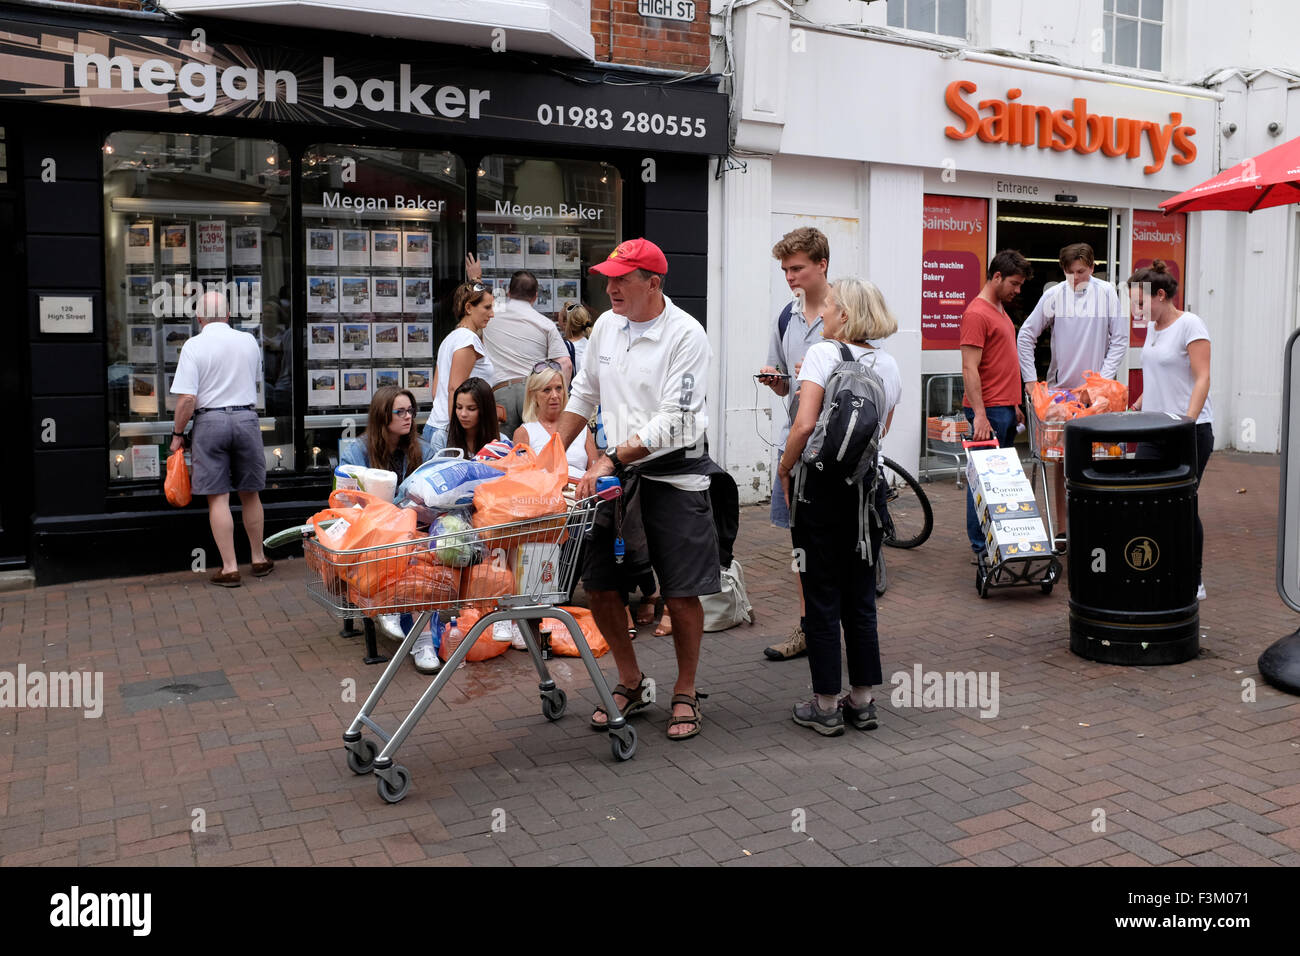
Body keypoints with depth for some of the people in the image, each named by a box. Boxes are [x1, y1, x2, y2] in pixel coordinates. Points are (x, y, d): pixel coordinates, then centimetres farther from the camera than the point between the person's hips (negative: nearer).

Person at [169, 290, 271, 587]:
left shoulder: (194, 346, -7)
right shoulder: (249, 341, 5)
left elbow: (186, 398, -12)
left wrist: (178, 434, -1)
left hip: (210, 421, -3)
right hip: (246, 418, 3)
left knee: (218, 498, 1)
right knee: (250, 495, 14)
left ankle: (229, 568, 2)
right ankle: (259, 560, 24)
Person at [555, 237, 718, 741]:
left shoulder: (685, 335, -14)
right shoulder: (606, 326, 7)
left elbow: (672, 421, -21)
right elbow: (583, 395, 18)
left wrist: (610, 459, -25)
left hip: (674, 474, -6)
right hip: (616, 473, 6)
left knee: (682, 594, -1)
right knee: (599, 585, 6)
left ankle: (685, 693, 20)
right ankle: (631, 684, 26)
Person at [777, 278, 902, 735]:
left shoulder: (823, 353, -9)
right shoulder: (889, 365, 9)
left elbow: (804, 424, -19)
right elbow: (881, 431, 15)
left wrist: (784, 469, -7)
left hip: (822, 486, -5)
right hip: (868, 486, 5)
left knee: (822, 599, 4)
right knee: (861, 598, 14)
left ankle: (826, 706, 12)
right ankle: (862, 701, 22)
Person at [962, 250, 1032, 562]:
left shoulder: (1000, 309, 17)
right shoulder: (977, 313, -13)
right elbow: (969, 369, -19)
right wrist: (980, 415, -24)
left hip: (1006, 408, 9)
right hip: (988, 410, -9)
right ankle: (980, 548, 2)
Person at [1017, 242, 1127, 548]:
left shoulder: (1107, 293, 0)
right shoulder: (1054, 295, -2)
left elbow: (1120, 339, 2)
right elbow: (1025, 336, 2)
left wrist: (1104, 377, -7)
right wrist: (1031, 379, -3)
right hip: (1060, 388, 0)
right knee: (1061, 458, 2)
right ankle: (1062, 528, 7)